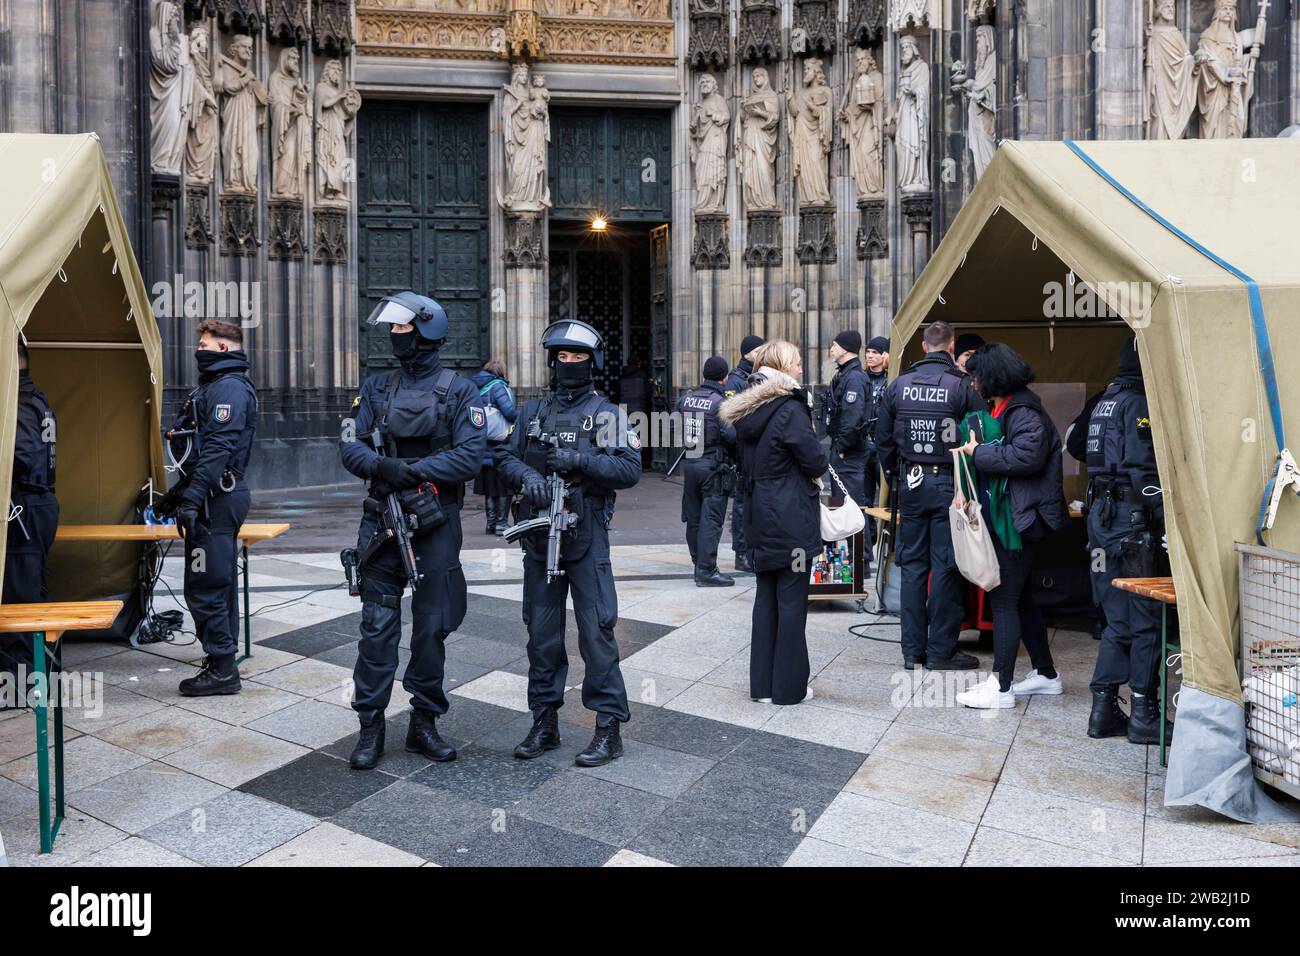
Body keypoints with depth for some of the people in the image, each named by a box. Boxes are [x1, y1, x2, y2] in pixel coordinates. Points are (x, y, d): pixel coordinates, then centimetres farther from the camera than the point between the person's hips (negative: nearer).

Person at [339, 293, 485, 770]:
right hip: (382, 520, 2)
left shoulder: (459, 391, -1)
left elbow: (470, 456, -11)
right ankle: (370, 727, 13)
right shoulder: (376, 387, 9)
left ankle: (424, 722, 21)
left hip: (436, 522, -2)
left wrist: (413, 470, -20)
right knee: (377, 625, 2)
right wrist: (379, 466, -20)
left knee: (432, 627, 7)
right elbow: (350, 444, 1)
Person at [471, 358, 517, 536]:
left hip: (482, 449, 7)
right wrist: (522, 414, -3)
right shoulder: (498, 386, -11)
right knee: (504, 488, 3)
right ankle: (501, 523, 5)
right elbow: (510, 412, -21)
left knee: (489, 488, 15)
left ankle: (490, 523, 19)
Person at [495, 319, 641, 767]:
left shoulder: (605, 413, 0)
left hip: (586, 535, -4)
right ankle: (544, 721, 24)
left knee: (596, 629, -4)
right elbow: (504, 456, 8)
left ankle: (609, 727, 7)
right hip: (539, 535, 4)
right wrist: (527, 475, -13)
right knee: (542, 630, 11)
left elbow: (630, 469, -9)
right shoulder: (533, 411, 12)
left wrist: (578, 460, -19)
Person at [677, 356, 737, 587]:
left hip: (690, 463, 6)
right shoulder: (721, 403, -14)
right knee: (711, 519, -3)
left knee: (693, 518, 14)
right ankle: (706, 571, -3)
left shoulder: (686, 399, 5)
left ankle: (698, 564, 25)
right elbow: (731, 435, -21)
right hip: (714, 466, -6)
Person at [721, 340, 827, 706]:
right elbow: (816, 462, -13)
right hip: (791, 518, -8)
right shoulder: (791, 409, -16)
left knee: (766, 596, 13)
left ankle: (762, 682, 20)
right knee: (792, 600, 1)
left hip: (759, 515, 8)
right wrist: (812, 470, 7)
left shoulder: (747, 409, 9)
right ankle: (789, 686, 10)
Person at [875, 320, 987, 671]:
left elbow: (883, 438, 8)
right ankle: (940, 651, 8)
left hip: (910, 483, 3)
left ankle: (912, 650, 14)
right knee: (946, 567, 3)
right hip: (948, 483, -3)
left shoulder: (898, 385, 3)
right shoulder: (962, 386, -8)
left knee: (912, 565, 10)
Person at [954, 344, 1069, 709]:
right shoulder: (1000, 410, 15)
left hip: (1018, 521, -10)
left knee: (1004, 599, -5)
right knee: (1020, 597, 17)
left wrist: (977, 452, -19)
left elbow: (1026, 456, -30)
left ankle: (1001, 686, 2)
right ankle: (1045, 674, 29)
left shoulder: (1024, 413, -15)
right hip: (1001, 518, 10)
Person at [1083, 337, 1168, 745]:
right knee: (1145, 619, -1)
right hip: (1131, 518, -9)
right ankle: (1144, 714, 5)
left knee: (1118, 620, 12)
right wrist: (1168, 518, -16)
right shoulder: (1138, 405, -9)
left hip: (1102, 515, 9)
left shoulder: (1105, 402, 18)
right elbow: (1142, 470, -17)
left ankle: (1104, 709, 15)